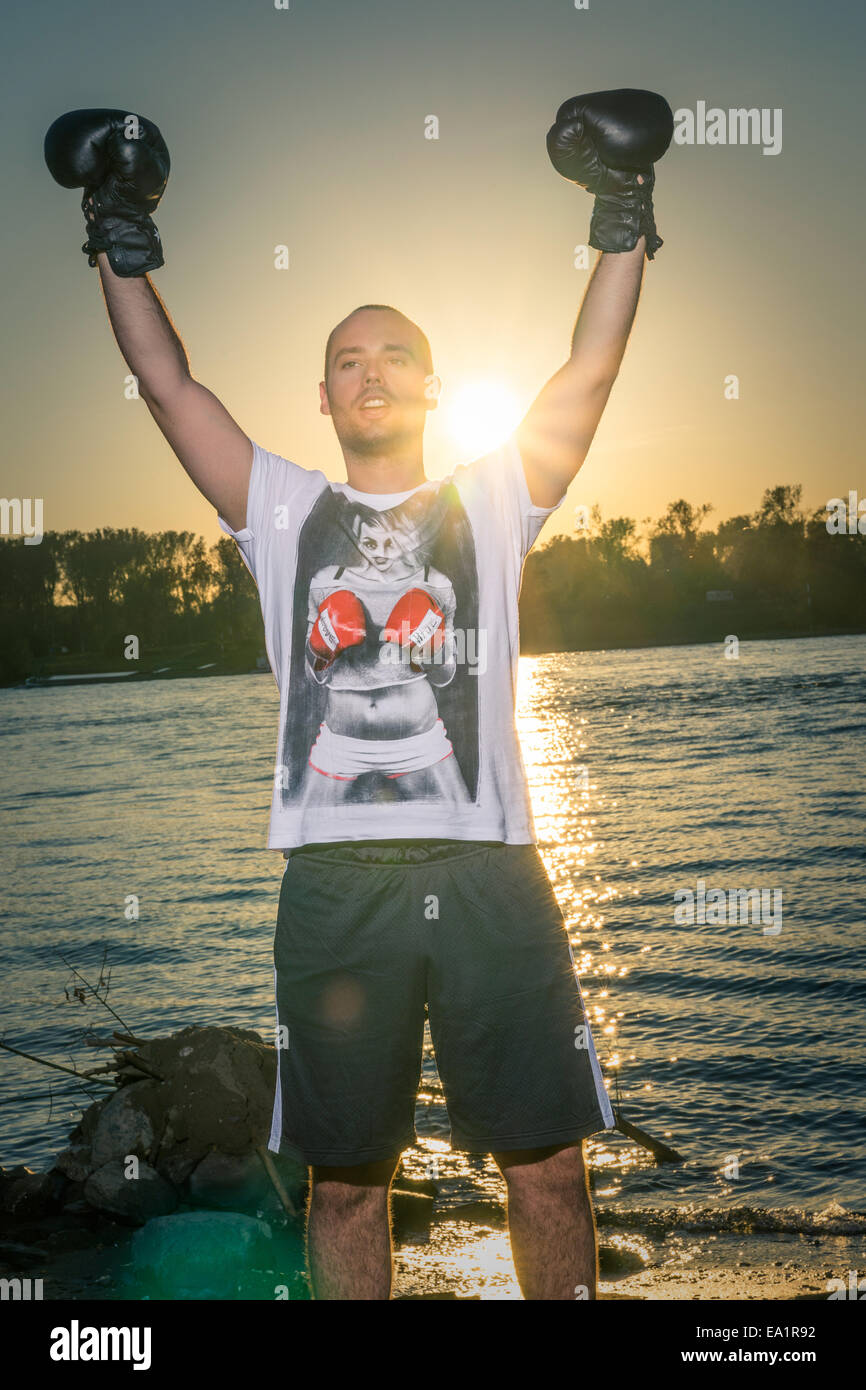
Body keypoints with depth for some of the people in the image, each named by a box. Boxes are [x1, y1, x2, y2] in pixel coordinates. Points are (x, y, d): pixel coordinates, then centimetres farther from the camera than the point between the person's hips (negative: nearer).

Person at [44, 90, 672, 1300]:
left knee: (548, 1162, 4)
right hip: (335, 876, 1)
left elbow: (591, 371, 8)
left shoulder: (491, 503, 13)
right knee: (344, 1174, 10)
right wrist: (122, 239, 13)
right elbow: (165, 382, 13)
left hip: (488, 868, 0)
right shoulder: (284, 509, 14)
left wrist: (624, 221, 6)